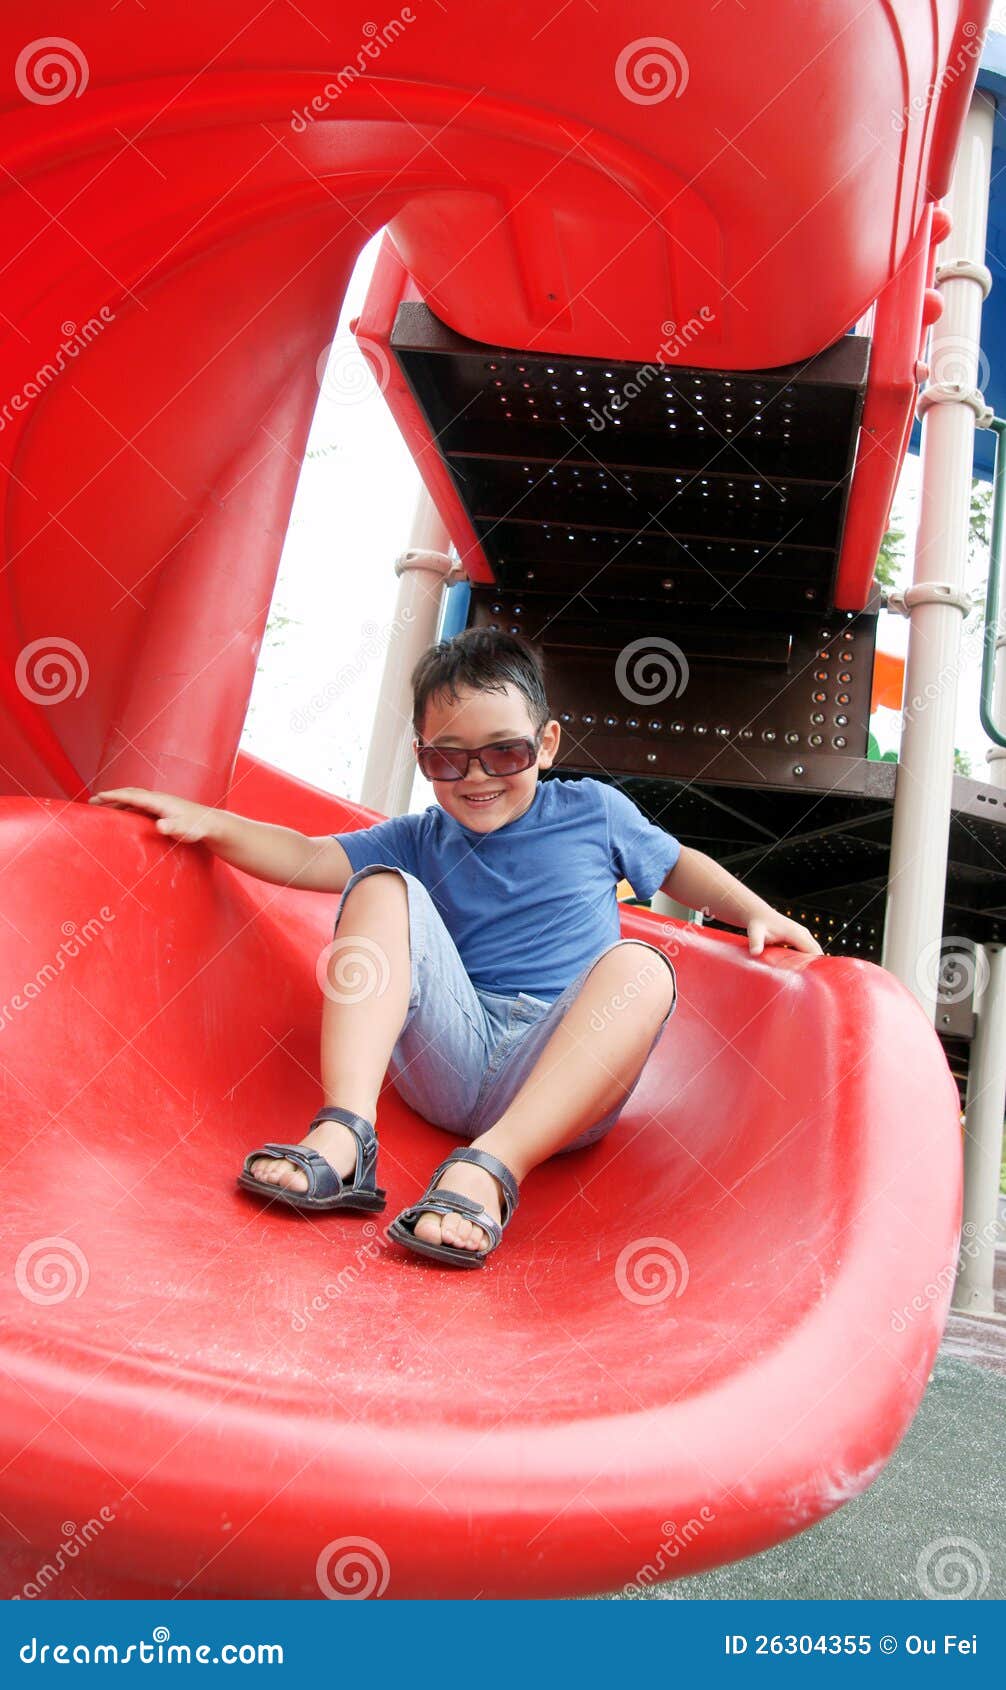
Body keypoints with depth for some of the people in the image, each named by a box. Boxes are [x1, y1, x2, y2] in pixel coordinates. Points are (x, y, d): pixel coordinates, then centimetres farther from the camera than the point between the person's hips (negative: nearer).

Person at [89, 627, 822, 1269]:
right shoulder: (420, 841, 14)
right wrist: (209, 822, -12)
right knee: (383, 888, -14)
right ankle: (343, 1138, -32)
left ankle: (491, 1168, -43)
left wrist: (757, 913, 11)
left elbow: (679, 866, 25)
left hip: (559, 1078, -1)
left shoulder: (593, 810, 12)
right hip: (449, 1055, 2)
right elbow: (307, 858, 2)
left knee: (642, 965, -29)